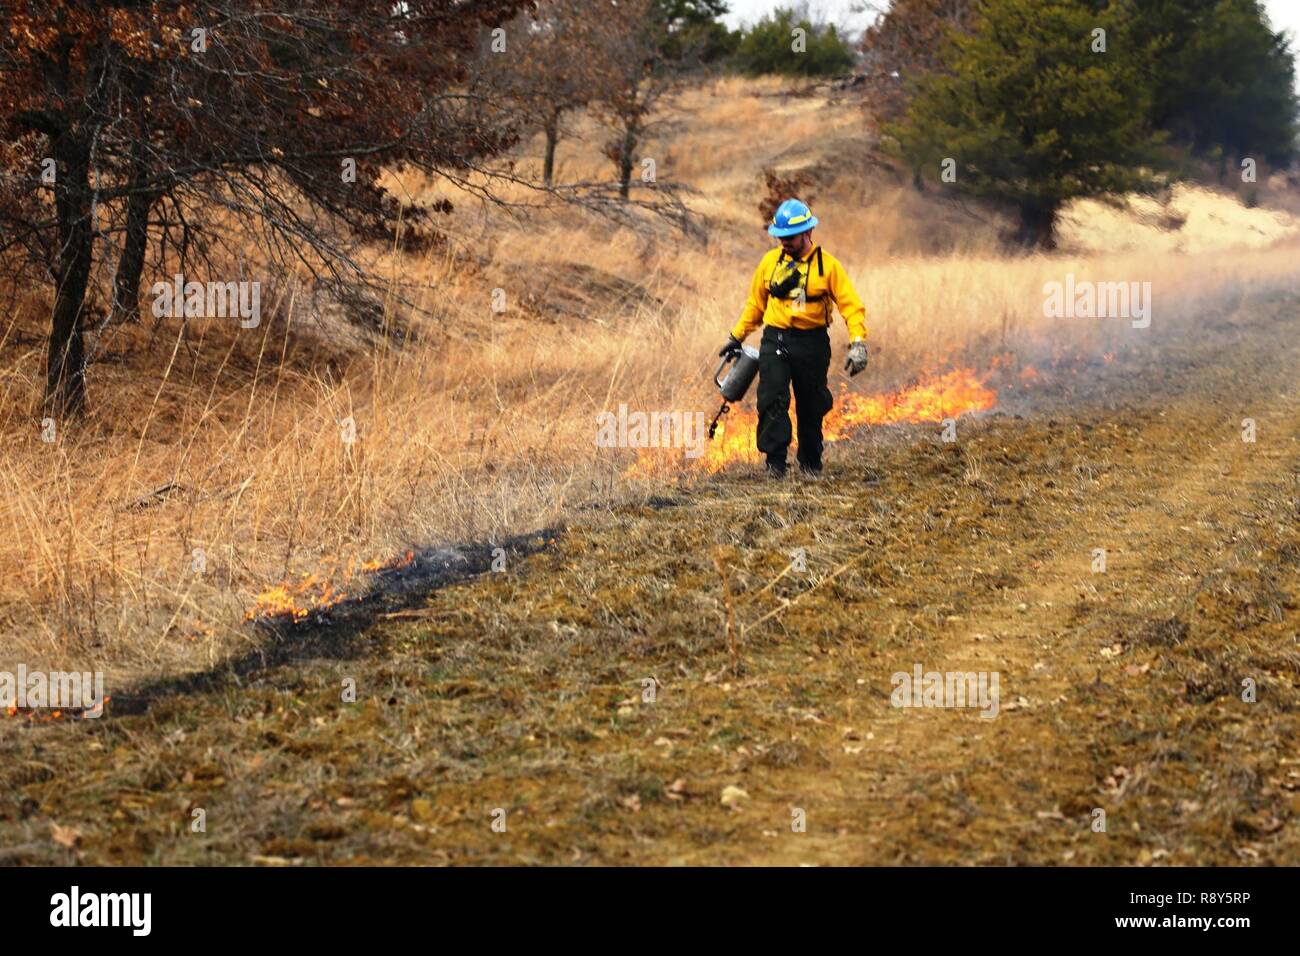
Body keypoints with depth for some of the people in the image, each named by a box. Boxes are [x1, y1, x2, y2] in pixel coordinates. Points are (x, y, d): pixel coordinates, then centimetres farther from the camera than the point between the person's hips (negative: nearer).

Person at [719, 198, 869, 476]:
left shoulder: (827, 265, -4)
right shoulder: (770, 261, 5)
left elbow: (851, 305, -6)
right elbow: (755, 303, 17)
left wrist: (858, 343, -18)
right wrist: (737, 336, 18)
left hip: (812, 343, -1)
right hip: (775, 339, 1)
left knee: (811, 406, 9)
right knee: (772, 400, -14)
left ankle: (810, 461, 25)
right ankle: (775, 459, -9)